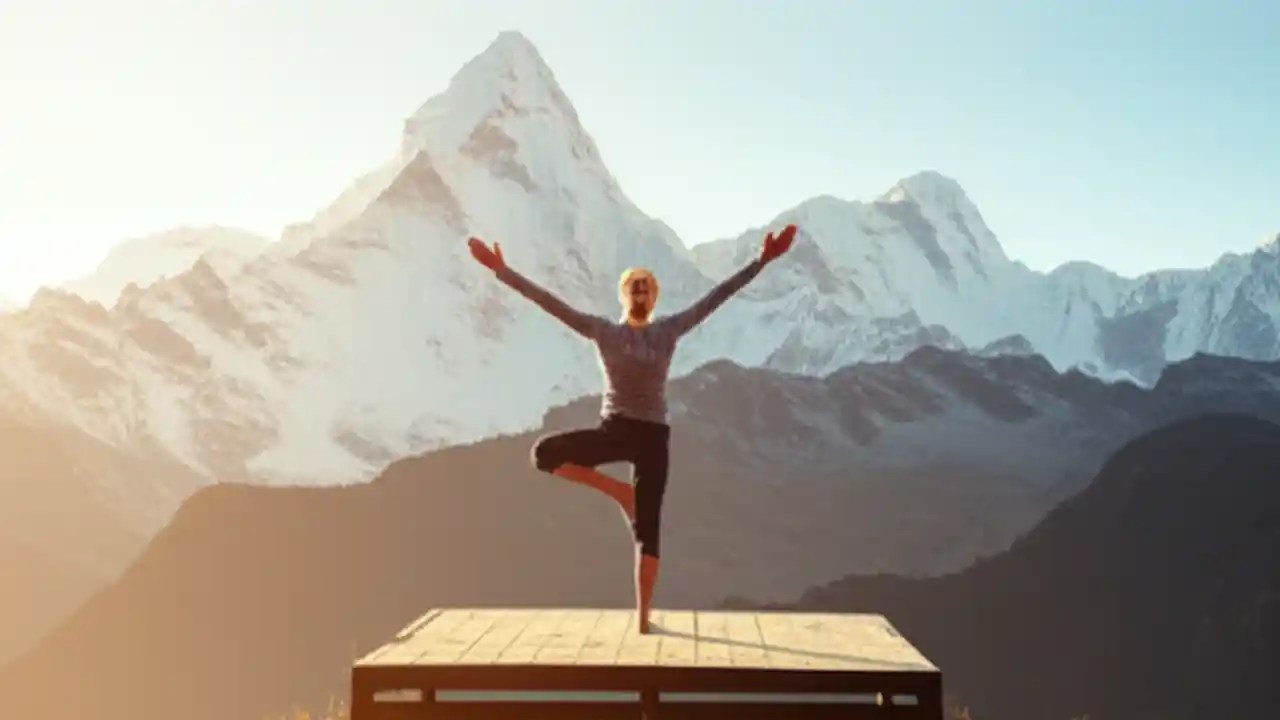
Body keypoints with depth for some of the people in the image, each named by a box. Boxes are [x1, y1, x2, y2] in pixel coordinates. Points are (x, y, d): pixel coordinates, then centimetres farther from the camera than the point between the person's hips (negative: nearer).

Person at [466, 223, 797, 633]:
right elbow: (548, 301, -5)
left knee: (647, 528, 0)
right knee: (544, 451, -23)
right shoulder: (602, 331, 0)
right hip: (613, 431, 1)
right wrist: (502, 271, -11)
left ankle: (643, 615, 7)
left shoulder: (669, 331, 1)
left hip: (652, 437, 0)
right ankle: (617, 490, -6)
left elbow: (718, 296, -2)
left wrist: (761, 261, -7)